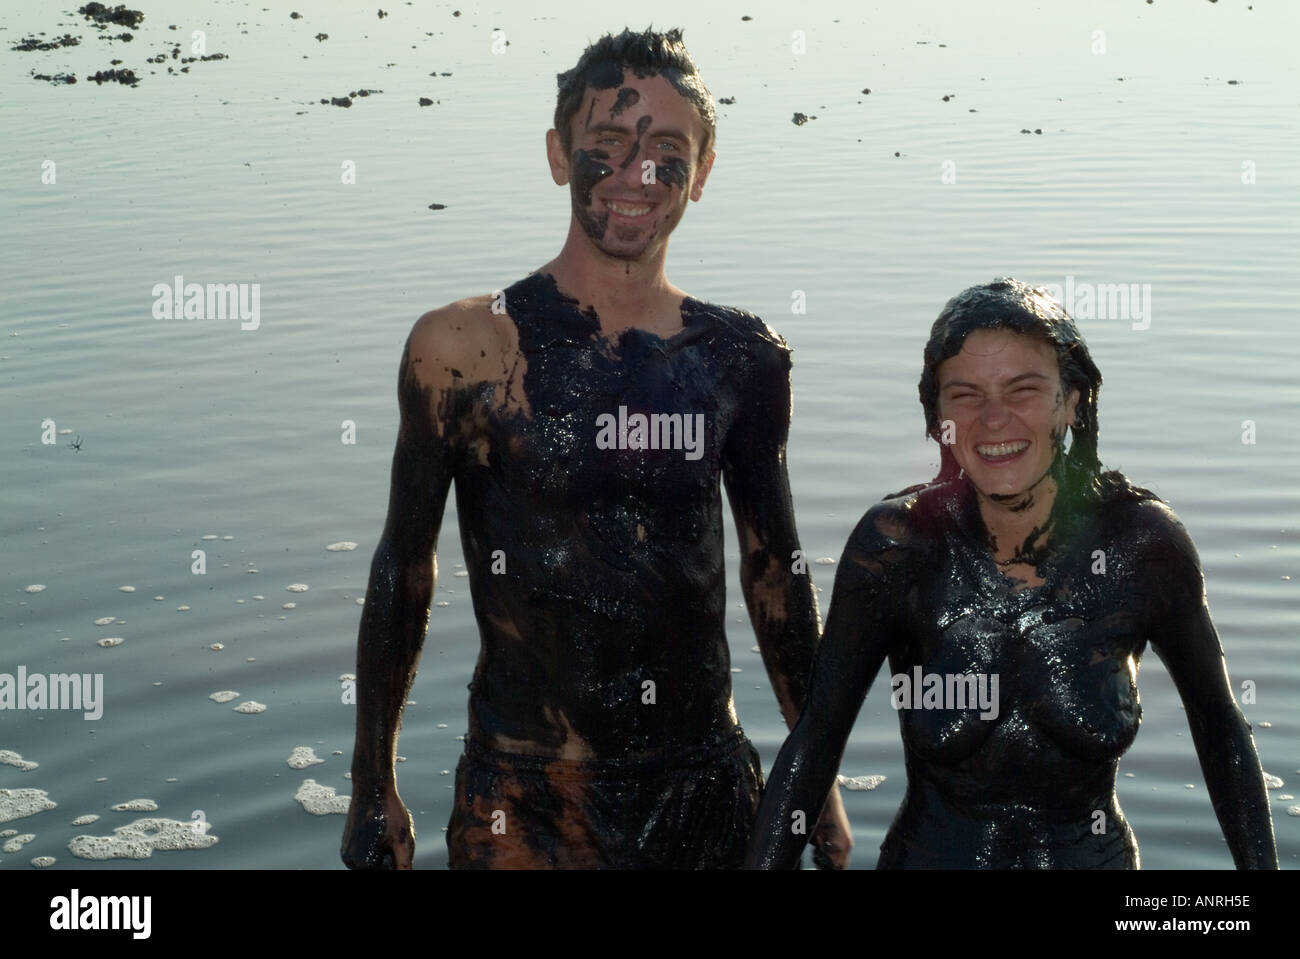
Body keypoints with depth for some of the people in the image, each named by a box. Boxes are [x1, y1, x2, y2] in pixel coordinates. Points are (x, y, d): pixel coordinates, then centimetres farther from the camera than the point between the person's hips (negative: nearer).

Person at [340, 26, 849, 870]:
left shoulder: (743, 361, 1)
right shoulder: (464, 348, -8)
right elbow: (404, 566, 1)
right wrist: (375, 789, 4)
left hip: (708, 790, 3)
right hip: (527, 800, -3)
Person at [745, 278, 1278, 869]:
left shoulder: (1141, 542, -15)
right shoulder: (898, 544, -19)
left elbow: (1219, 729, -2)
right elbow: (816, 739, -13)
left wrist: (1260, 866, -4)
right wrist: (762, 863, -17)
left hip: (1095, 856, 2)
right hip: (930, 855, -1)